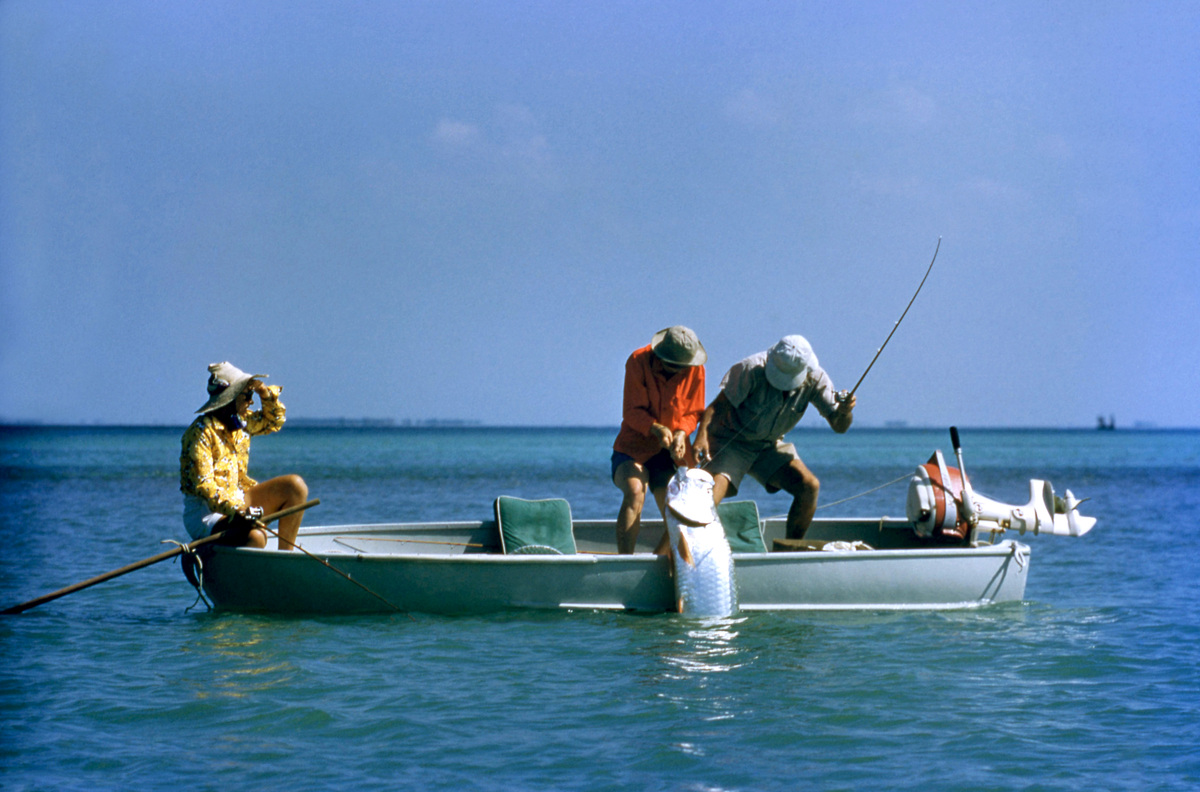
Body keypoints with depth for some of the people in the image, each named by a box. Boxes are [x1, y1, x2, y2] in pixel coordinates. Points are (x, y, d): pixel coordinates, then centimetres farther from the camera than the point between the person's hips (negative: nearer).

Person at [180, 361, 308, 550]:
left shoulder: (243, 421, 7)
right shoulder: (201, 432, -18)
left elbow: (273, 421, 27)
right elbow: (203, 484, -25)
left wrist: (266, 394, 5)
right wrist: (234, 510, -39)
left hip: (236, 502, 9)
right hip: (204, 512, -9)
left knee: (296, 486, -2)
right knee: (255, 537, -35)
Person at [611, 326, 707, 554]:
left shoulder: (695, 370, -4)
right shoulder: (638, 362, -12)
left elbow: (694, 412, 3)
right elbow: (632, 411, -13)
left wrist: (681, 432, -19)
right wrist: (656, 428, -31)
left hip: (671, 452, 3)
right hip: (634, 447, -3)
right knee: (634, 492, -32)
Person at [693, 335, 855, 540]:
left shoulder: (815, 379, -13)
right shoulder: (752, 369, -26)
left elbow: (838, 426, -11)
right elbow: (718, 405, -25)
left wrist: (844, 412, -36)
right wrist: (702, 437, -42)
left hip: (770, 446, 4)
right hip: (730, 443, -4)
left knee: (809, 487, -14)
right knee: (709, 496, -26)